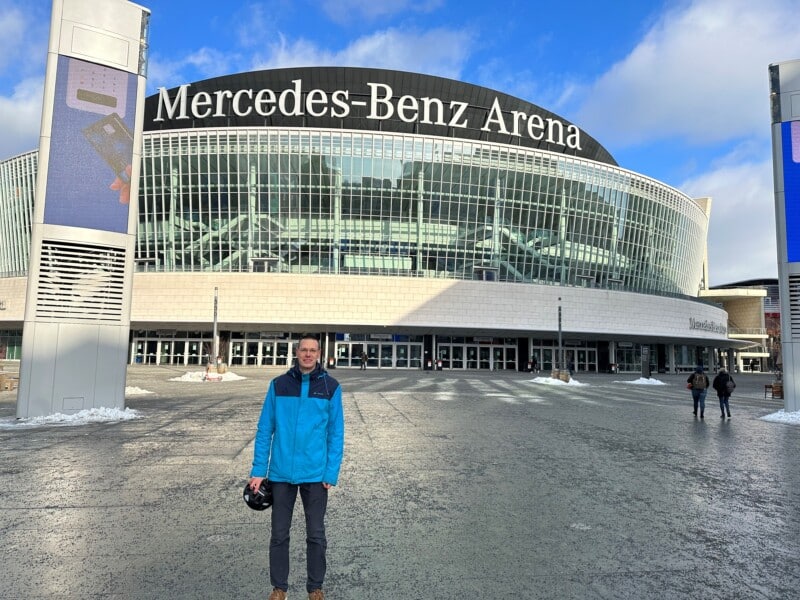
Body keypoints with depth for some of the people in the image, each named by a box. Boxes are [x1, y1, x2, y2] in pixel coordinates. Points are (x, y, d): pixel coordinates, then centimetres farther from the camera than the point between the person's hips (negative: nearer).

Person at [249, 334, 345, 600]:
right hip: (281, 473, 1)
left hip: (315, 474, -1)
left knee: (316, 535, 11)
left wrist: (331, 473, -7)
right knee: (279, 534, 13)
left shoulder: (330, 387, -2)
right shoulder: (278, 385, 1)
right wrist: (258, 471, -1)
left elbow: (336, 434, -2)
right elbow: (265, 429, 2)